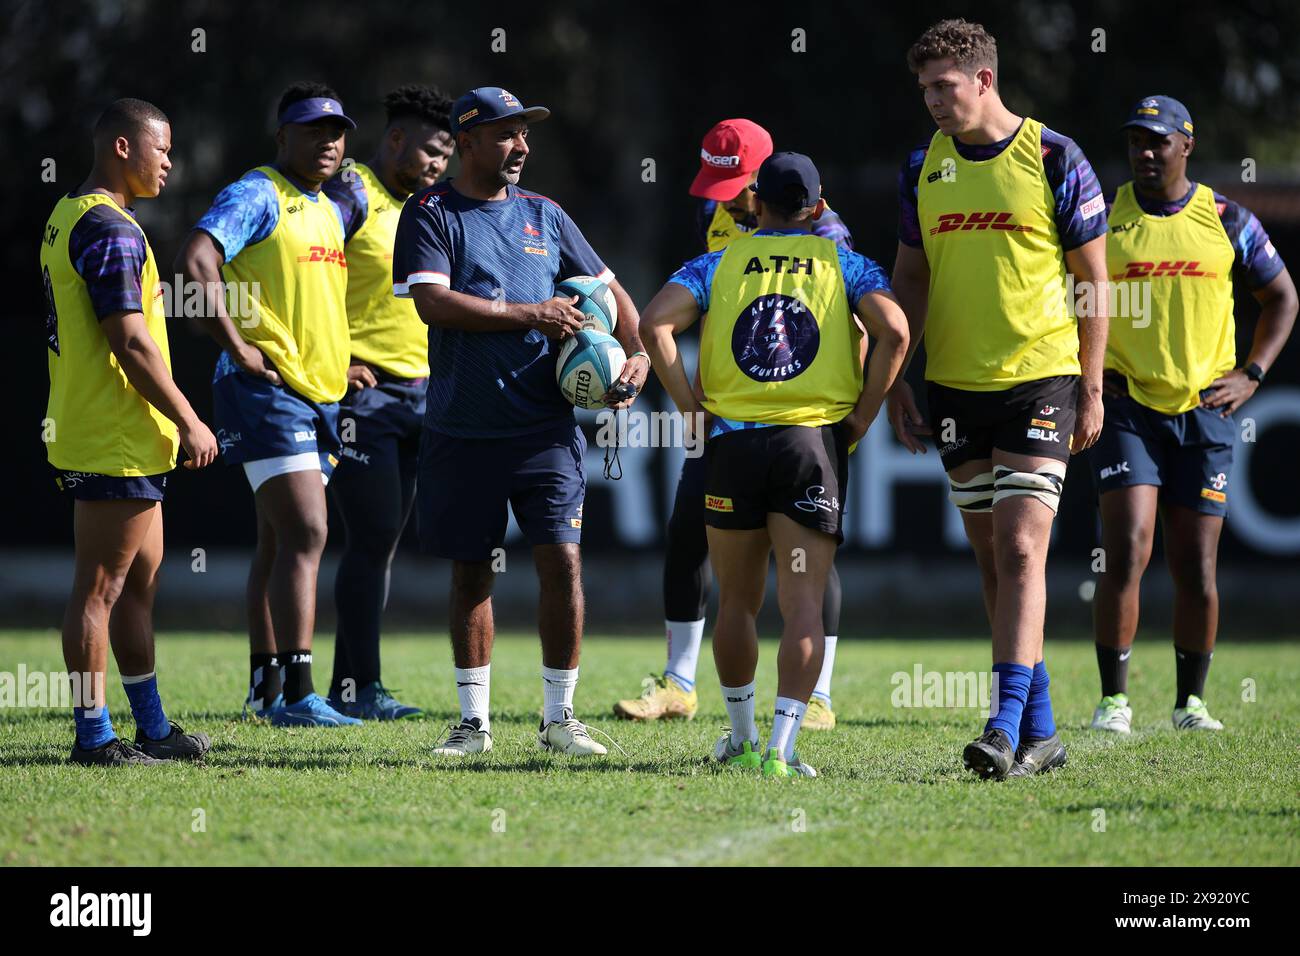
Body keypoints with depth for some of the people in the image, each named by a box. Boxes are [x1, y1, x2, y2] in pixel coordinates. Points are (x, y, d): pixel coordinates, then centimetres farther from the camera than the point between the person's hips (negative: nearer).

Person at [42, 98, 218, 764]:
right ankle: (94, 736, -2)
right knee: (101, 585, -5)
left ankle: (152, 729, 21)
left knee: (140, 576, 15)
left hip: (85, 431, 10)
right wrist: (189, 421, -15)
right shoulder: (111, 230, -17)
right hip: (116, 442, -10)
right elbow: (130, 342, -22)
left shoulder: (66, 218, 16)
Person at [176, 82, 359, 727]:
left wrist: (345, 360, 19)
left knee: (280, 543, 12)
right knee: (305, 533, -17)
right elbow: (196, 262, -24)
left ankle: (264, 687, 17)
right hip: (266, 387, -9)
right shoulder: (258, 196, -10)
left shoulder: (332, 212, 18)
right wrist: (239, 349, -21)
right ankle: (296, 694, -19)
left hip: (318, 394, 9)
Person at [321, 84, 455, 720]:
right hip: (361, 392, -8)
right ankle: (361, 687, -6)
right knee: (374, 538, -10)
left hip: (417, 393, 8)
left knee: (384, 542, 8)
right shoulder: (352, 197, -10)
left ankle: (347, 687, 12)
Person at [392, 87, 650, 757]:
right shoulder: (430, 215, 0)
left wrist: (638, 353, 0)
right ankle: (473, 721, 16)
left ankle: (558, 717, 2)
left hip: (545, 427, 2)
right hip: (461, 432, -2)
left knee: (562, 561, -8)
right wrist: (532, 315, -15)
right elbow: (432, 301, -14)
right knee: (471, 574, 6)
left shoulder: (544, 216, 12)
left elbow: (608, 292, 19)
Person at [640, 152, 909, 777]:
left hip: (735, 443, 1)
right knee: (804, 602, -4)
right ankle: (781, 748, -17)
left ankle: (741, 740, 27)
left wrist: (690, 408, 1)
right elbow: (894, 331, -8)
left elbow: (654, 324, -5)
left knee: (737, 600, 17)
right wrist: (861, 415, -1)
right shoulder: (843, 264, 9)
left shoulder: (718, 266, 11)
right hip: (815, 443, -1)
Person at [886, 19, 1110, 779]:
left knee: (1021, 548, -14)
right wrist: (897, 381, 8)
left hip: (1040, 382, -5)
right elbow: (910, 278, 15)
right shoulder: (923, 168, 8)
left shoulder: (1055, 160, -6)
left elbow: (1095, 279, -2)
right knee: (993, 559, 7)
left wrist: (1092, 390, -5)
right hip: (955, 388, 5)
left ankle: (1007, 722, -19)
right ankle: (1041, 731, 15)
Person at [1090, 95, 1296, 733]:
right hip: (1126, 409, -1)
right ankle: (1113, 699, -7)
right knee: (1126, 555, -13)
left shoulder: (1226, 220, 4)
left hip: (1204, 411, 1)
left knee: (1196, 570, 3)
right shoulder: (1103, 219, 3)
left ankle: (1191, 701, 17)